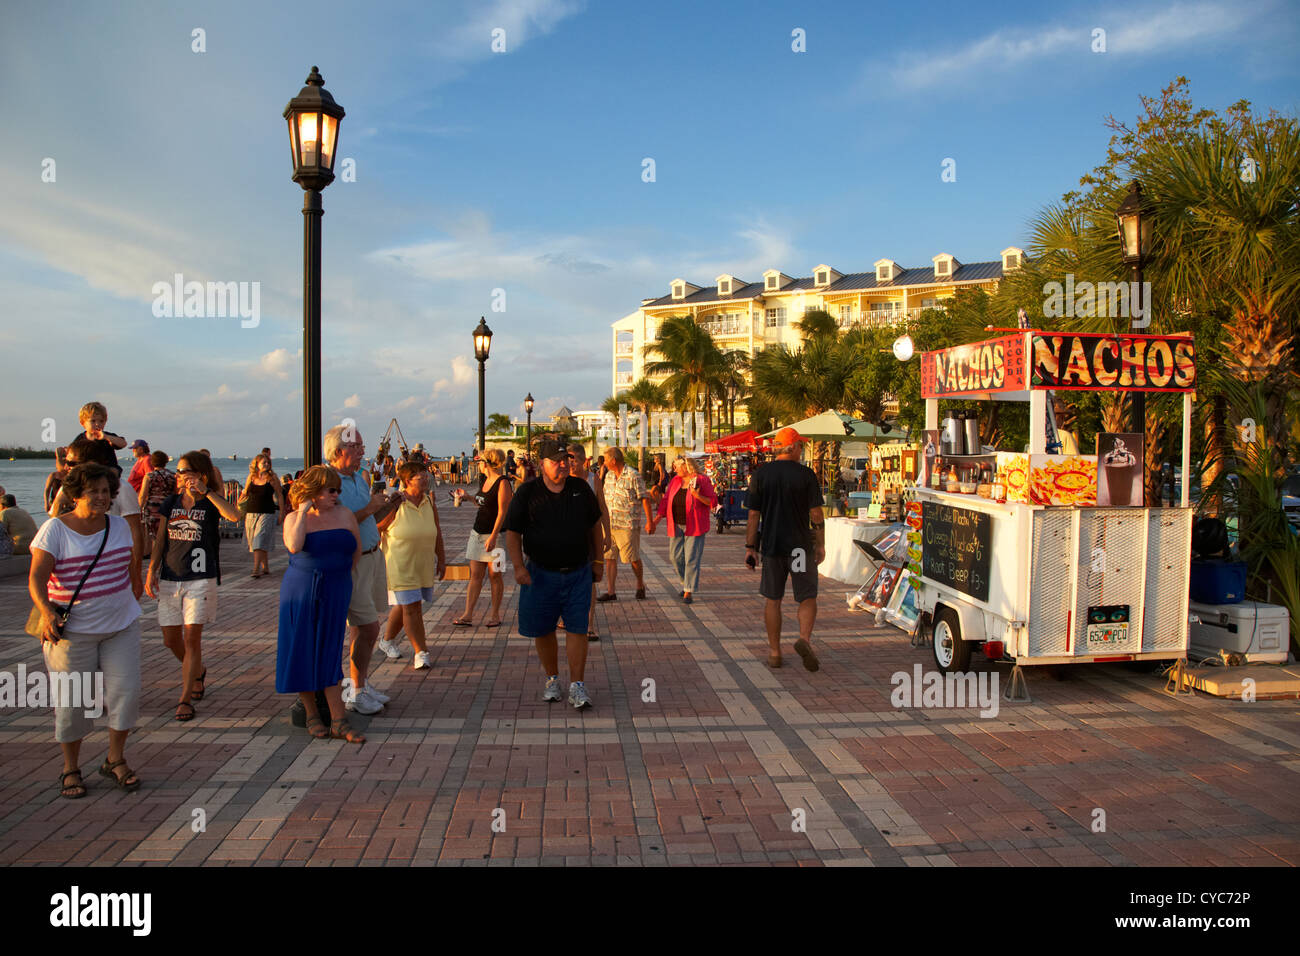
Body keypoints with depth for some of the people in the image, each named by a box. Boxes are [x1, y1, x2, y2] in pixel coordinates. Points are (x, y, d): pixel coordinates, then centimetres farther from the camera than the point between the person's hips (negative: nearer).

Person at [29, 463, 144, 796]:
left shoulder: (119, 526, 6)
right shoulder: (55, 530, -8)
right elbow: (36, 578, -16)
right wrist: (46, 612, -32)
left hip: (121, 625, 4)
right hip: (73, 630, -4)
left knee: (125, 691, -1)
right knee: (71, 700, 4)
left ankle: (115, 760, 16)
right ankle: (71, 769, 20)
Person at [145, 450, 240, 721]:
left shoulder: (211, 503, -3)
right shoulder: (171, 503, 9)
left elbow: (234, 515, -25)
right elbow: (160, 541, 11)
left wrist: (205, 491, -22)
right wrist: (151, 571, 1)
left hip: (200, 579, -5)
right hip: (169, 579, 5)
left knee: (192, 639, -6)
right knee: (171, 640, 9)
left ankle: (185, 699, 3)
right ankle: (198, 672, 37)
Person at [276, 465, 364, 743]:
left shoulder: (344, 515, 5)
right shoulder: (294, 518, -1)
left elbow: (357, 550, 15)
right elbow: (294, 546, -21)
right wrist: (303, 511, -15)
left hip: (334, 593, 1)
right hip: (300, 592, -1)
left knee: (329, 655, -1)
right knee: (303, 652, 4)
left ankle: (338, 721, -1)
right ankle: (311, 715, 19)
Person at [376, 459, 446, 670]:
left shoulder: (429, 502, 1)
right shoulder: (395, 504, -14)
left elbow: (437, 532, 12)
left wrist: (441, 559, 14)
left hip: (423, 564, 5)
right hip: (400, 565, -5)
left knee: (404, 605, 15)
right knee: (411, 606, -8)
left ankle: (388, 640, 38)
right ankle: (421, 653, -2)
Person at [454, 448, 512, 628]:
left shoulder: (502, 483, -12)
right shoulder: (484, 480, 13)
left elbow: (502, 512, -17)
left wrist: (493, 536, -22)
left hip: (495, 533, -7)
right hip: (478, 532, 7)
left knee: (494, 574, 1)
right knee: (475, 574, 4)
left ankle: (495, 614, 12)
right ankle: (468, 615, 4)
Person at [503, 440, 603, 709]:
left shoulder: (581, 488, 3)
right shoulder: (527, 493, -3)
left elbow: (594, 525, 14)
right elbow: (512, 533, -1)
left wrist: (596, 561, 12)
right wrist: (518, 566, -12)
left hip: (578, 573, 1)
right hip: (541, 574, 0)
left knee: (577, 629, -4)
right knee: (543, 630, 8)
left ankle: (577, 686, 2)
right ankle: (552, 679, 26)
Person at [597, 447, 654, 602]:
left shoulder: (633, 475, -8)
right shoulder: (608, 476, 12)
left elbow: (644, 499, -7)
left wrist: (649, 521, -8)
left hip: (627, 525, -6)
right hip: (609, 524, 6)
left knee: (633, 558, 1)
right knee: (609, 557, 2)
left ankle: (640, 585, 25)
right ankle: (610, 592, 5)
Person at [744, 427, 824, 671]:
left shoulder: (760, 475, 0)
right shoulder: (806, 475, -6)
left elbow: (753, 515, -1)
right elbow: (816, 514, -5)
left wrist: (750, 547, 5)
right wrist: (820, 545, 5)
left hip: (771, 545, 2)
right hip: (800, 546, -2)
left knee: (773, 600, 11)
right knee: (808, 597, 9)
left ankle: (774, 653, 15)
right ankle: (804, 639, -14)